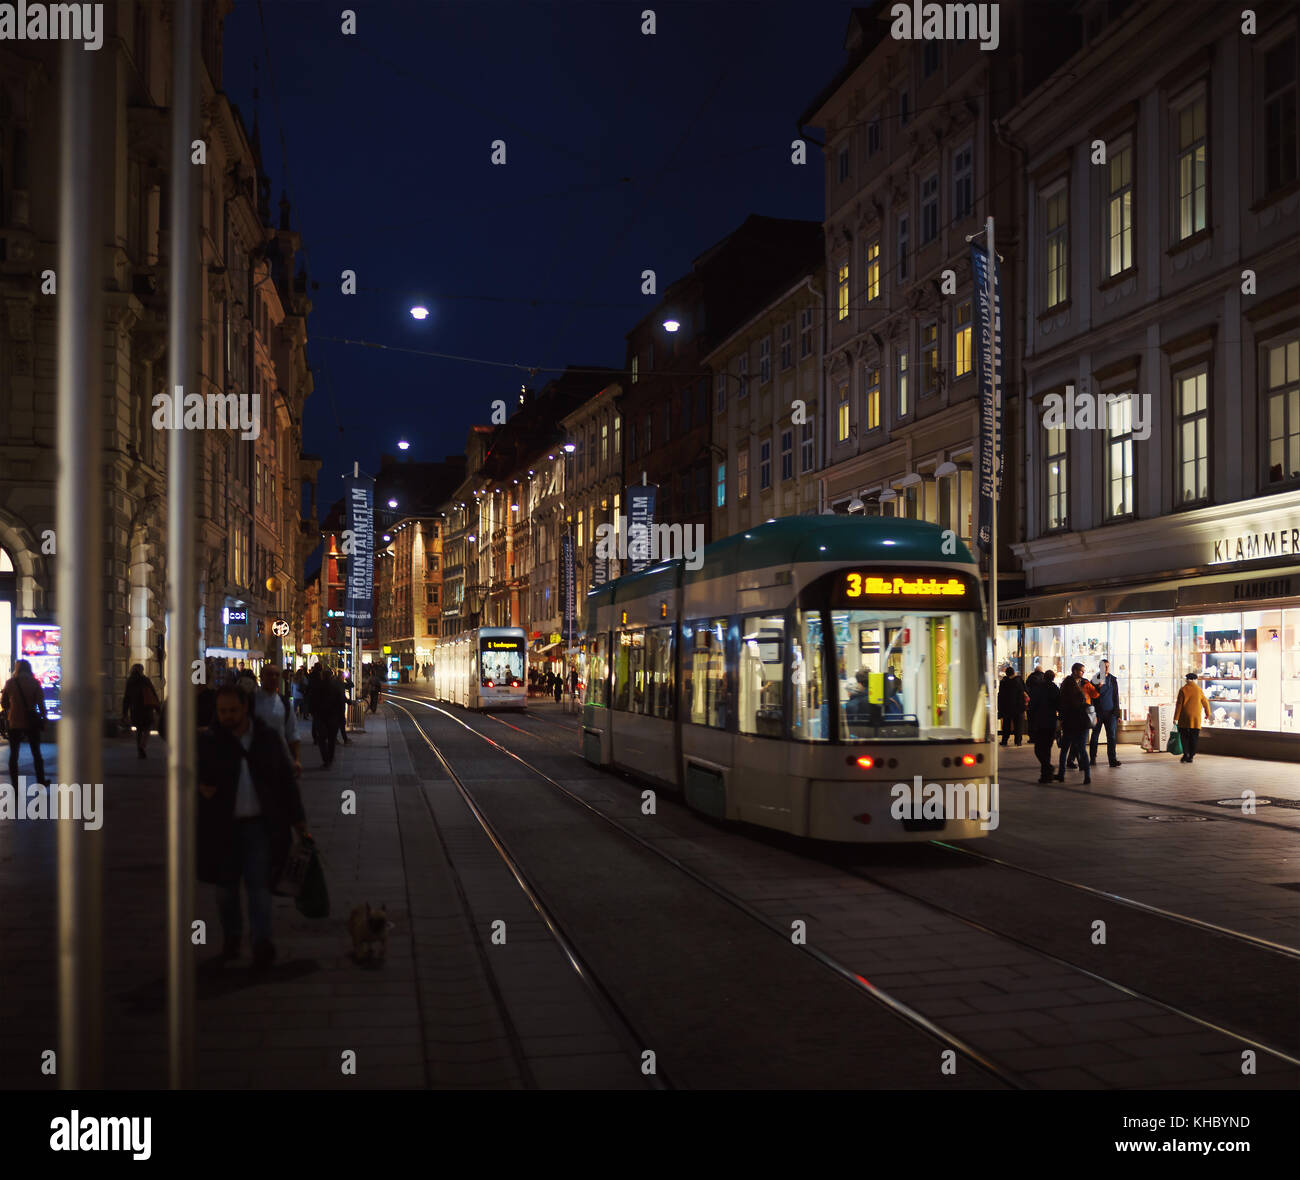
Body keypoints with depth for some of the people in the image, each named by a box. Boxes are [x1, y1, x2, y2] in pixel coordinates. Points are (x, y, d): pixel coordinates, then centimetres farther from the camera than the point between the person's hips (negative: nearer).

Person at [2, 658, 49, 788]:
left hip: (14, 723, 0)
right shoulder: (34, 683, -6)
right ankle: (41, 781, 18)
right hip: (31, 723, 0)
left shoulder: (9, 683, -3)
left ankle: (14, 784, 4)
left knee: (14, 754, 8)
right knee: (36, 753, 13)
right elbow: (40, 703, -8)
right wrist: (44, 718, 3)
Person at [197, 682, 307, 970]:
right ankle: (231, 936, 31)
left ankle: (262, 943, -7)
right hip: (221, 828, 1)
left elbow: (287, 780, 10)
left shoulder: (269, 738, 4)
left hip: (259, 825, -1)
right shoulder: (208, 742, 0)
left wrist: (297, 819, 9)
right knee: (226, 887, 12)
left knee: (258, 884, -7)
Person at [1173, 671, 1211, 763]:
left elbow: (1179, 704, -7)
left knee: (1184, 736, 7)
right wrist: (1208, 714, 26)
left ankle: (1185, 753, -8)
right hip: (1196, 718, 2)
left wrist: (1176, 718, -5)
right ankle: (1191, 756, 6)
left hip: (1184, 718, -2)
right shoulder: (1199, 689, 2)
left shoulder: (1183, 690, -4)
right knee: (1194, 737, 7)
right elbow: (1205, 703, 10)